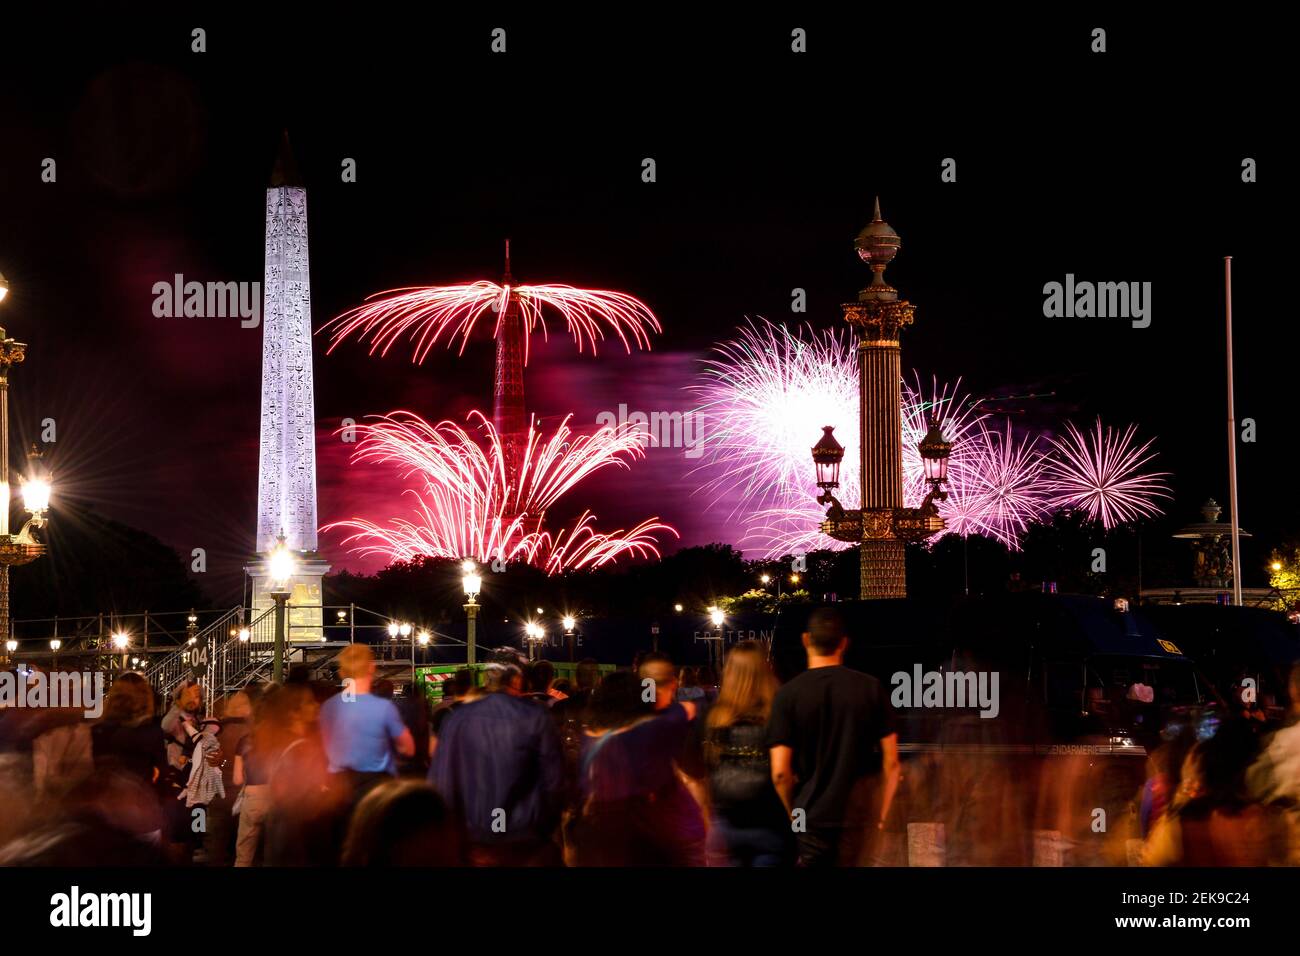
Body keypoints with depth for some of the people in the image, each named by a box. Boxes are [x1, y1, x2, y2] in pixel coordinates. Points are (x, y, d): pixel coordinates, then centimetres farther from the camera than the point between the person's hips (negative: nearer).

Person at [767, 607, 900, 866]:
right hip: (859, 816, 1)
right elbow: (891, 761, -1)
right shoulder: (871, 688, -2)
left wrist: (793, 813, 7)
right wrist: (882, 813, 10)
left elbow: (780, 772, -10)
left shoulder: (788, 694, -7)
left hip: (813, 818, -1)